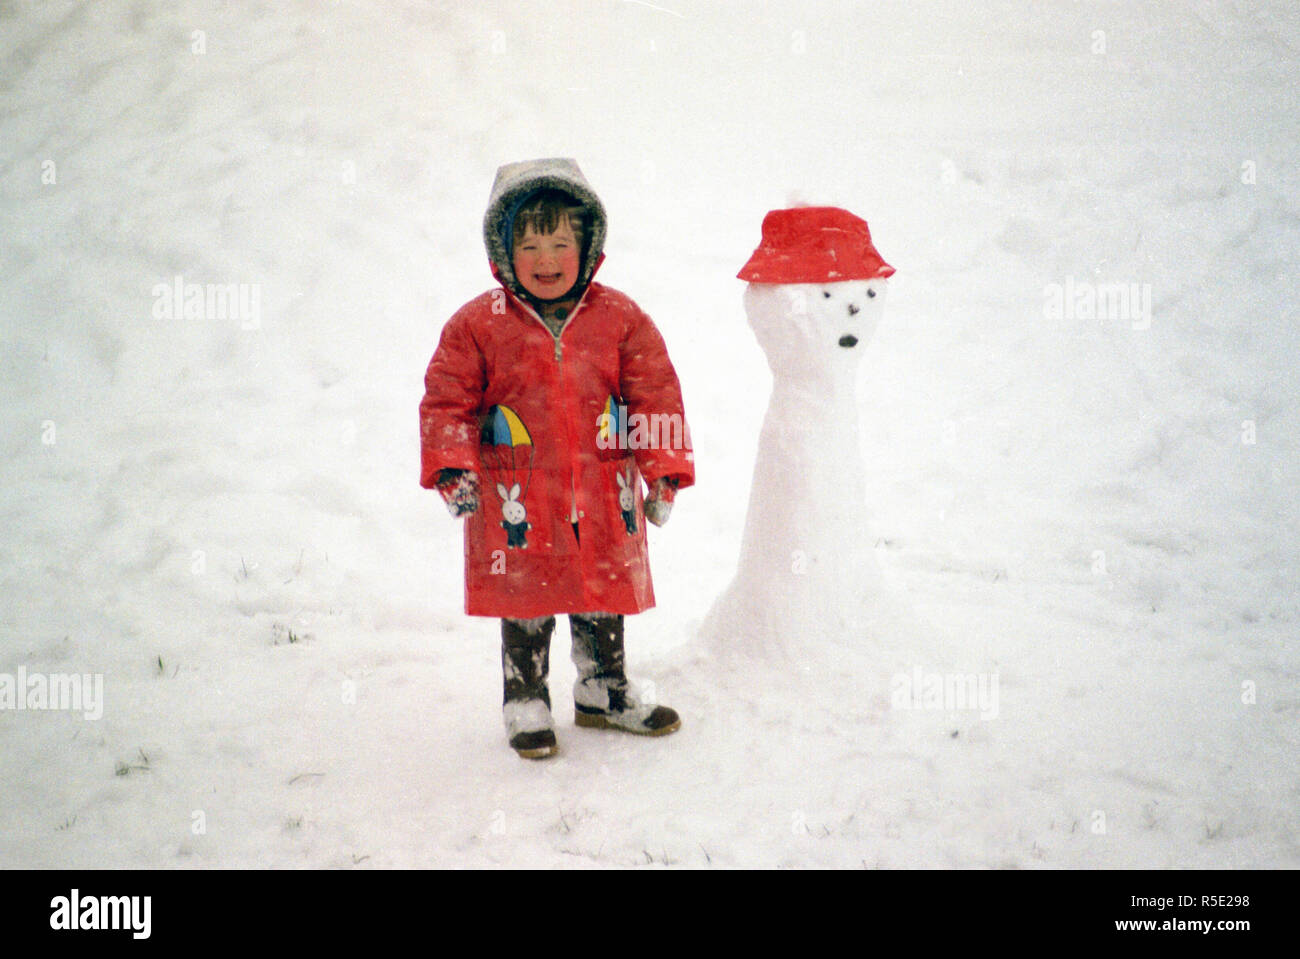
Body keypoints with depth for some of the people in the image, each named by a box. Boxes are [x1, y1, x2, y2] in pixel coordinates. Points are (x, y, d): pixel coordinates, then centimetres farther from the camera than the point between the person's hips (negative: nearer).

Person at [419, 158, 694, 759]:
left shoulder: (618, 317, -1)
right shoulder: (477, 325, -5)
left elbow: (655, 394, 3)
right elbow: (447, 399, -1)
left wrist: (664, 470, -2)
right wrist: (451, 468, -12)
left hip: (604, 498, 2)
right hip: (516, 500, -2)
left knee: (605, 596, 15)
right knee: (525, 603, 7)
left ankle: (603, 692, 35)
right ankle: (526, 704, 25)